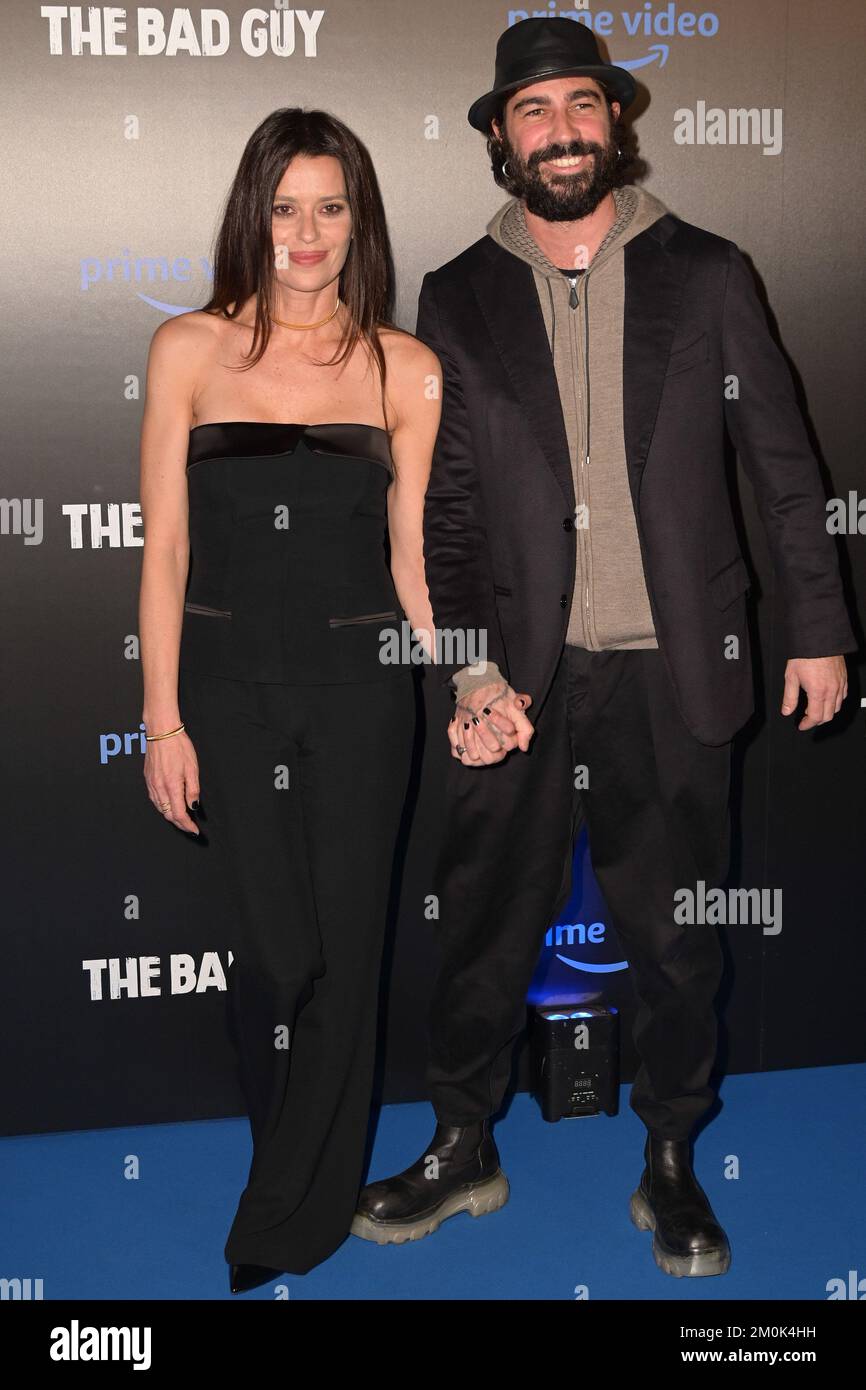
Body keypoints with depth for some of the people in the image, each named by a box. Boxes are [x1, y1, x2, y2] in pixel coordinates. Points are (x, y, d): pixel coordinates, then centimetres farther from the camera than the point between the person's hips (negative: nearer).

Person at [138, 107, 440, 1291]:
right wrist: (163, 720, -3)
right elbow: (165, 549, 1)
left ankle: (294, 1223, 24)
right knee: (275, 949, 2)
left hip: (360, 684, 1)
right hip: (229, 681, 0)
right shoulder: (189, 350, 2)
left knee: (344, 948, 4)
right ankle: (292, 1154, 33)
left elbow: (414, 557, 6)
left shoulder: (407, 370, 2)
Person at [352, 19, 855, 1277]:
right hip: (522, 674, 1)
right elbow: (442, 505, 2)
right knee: (485, 926, 7)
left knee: (678, 937, 9)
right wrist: (469, 668, -8)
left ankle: (670, 1165, 28)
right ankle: (465, 1151, 28)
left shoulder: (705, 274, 4)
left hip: (674, 672, 0)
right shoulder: (457, 300, 5)